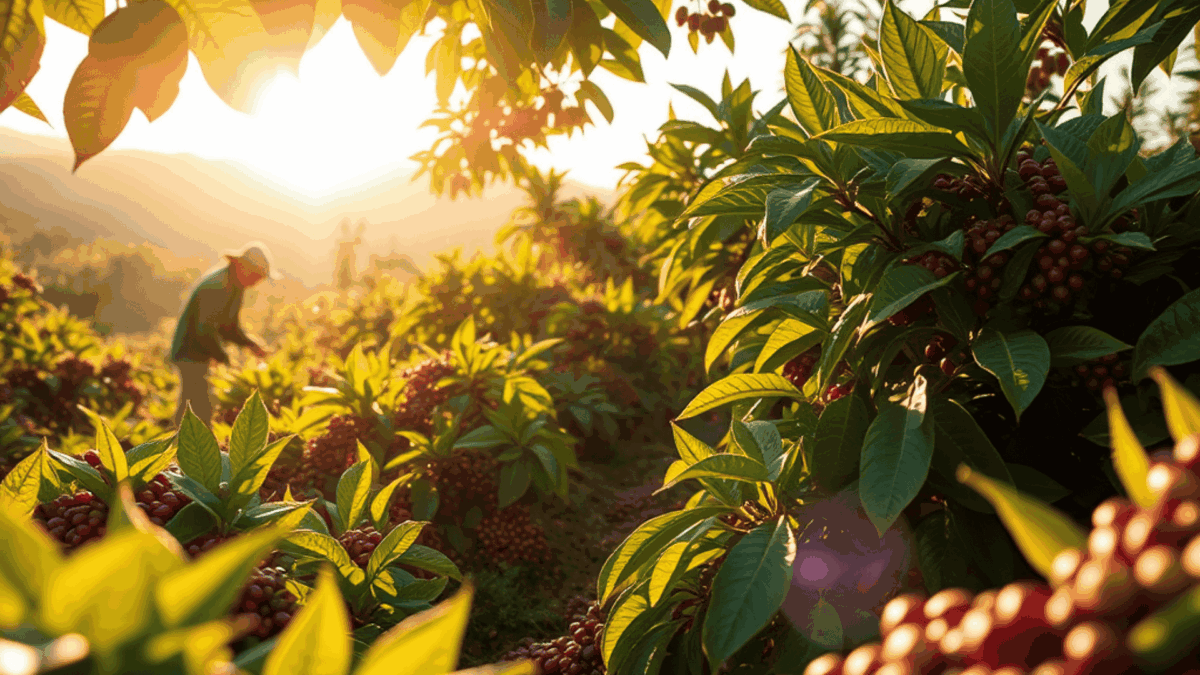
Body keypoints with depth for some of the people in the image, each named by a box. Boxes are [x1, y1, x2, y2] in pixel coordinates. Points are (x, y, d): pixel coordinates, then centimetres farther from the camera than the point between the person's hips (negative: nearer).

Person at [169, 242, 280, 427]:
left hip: (200, 354, 10)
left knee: (188, 409, 17)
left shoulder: (236, 286, 8)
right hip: (190, 352, -10)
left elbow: (228, 327, 15)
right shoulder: (217, 285, -24)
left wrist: (250, 344, 0)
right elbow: (205, 329, -26)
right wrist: (225, 359, -17)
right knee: (202, 410, -11)